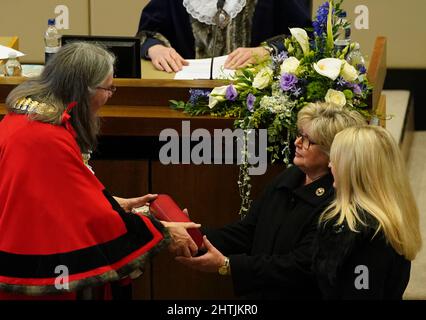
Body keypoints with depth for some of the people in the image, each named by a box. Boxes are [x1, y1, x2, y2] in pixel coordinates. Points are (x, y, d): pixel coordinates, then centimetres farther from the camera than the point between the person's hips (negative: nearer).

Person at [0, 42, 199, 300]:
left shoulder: (26, 115, 4)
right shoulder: (48, 140, -26)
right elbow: (96, 217, -20)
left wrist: (116, 203, 17)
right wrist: (163, 233, -10)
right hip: (36, 273, -10)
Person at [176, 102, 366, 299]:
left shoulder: (335, 203, -22)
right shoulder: (287, 179, 4)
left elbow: (301, 266, -25)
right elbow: (246, 231, 4)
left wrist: (226, 265, -28)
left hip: (298, 294, -7)